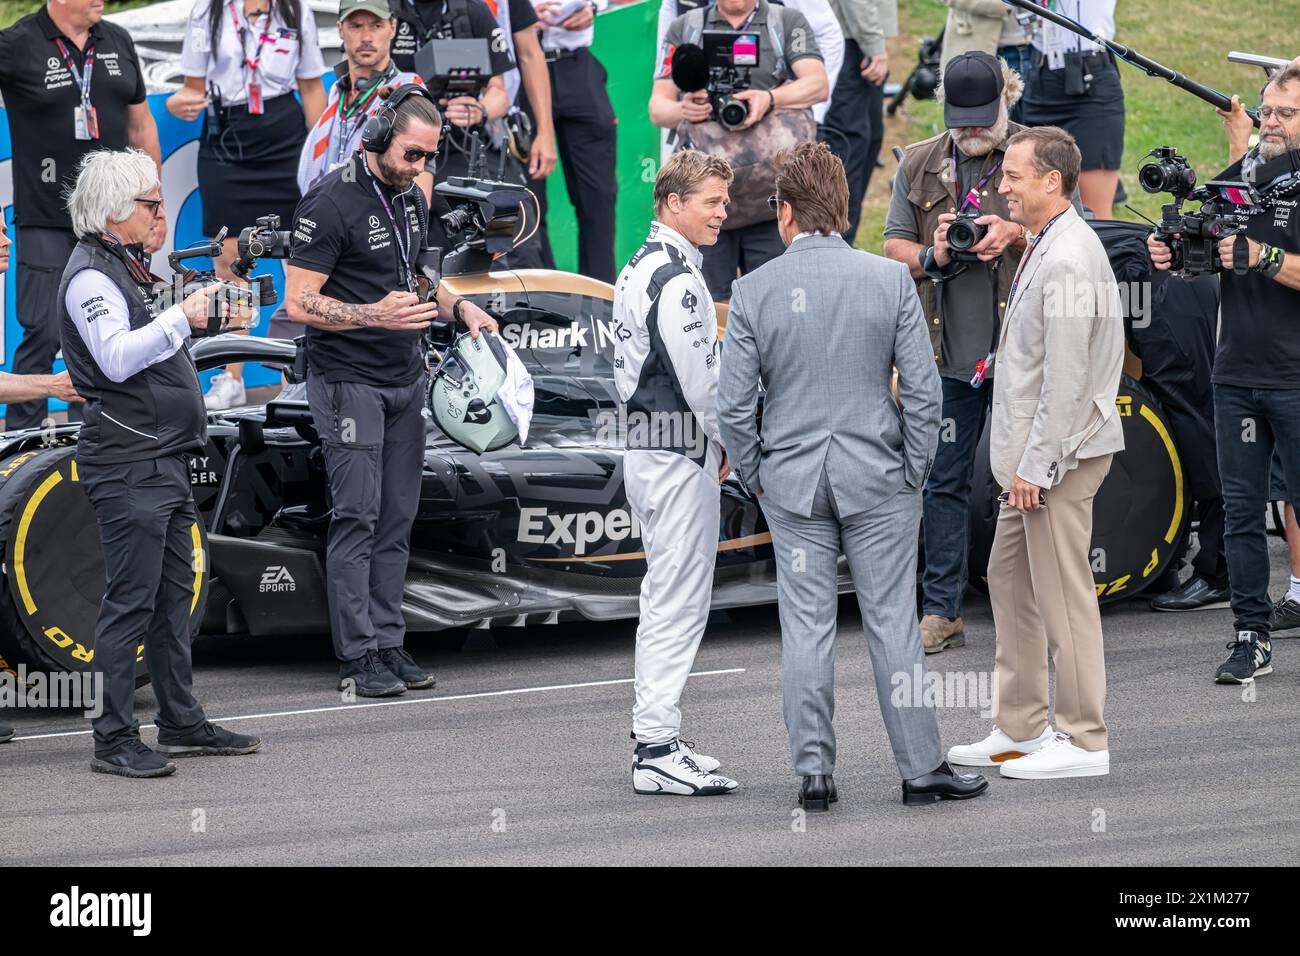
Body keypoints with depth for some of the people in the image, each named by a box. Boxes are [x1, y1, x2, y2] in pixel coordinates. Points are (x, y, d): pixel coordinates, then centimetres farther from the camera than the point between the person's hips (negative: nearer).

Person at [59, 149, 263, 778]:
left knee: (174, 594, 14)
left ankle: (182, 724, 21)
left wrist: (213, 317, 19)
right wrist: (182, 318, -26)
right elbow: (117, 358, -25)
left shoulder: (121, 266, 18)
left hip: (163, 456, 10)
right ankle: (114, 740, -6)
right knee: (130, 601, -9)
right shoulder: (89, 275, -13)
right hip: (126, 464, -10)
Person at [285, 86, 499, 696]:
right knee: (357, 517, -8)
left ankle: (388, 644, 11)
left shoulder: (411, 195, 11)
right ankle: (357, 658, -6)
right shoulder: (332, 202, -15)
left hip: (405, 380, 8)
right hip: (348, 382, -8)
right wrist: (376, 314, -28)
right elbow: (298, 303, -17)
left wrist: (457, 307, 8)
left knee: (396, 519, 7)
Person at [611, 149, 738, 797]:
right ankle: (659, 753, -9)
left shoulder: (638, 269, 16)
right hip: (681, 453, -11)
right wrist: (727, 440, -3)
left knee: (664, 600, 15)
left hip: (644, 446, 11)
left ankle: (653, 739, 20)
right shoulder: (676, 278, -17)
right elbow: (700, 376, -19)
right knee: (678, 604, -9)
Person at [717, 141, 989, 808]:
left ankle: (814, 772, 7)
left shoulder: (754, 291, -6)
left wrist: (755, 478, 9)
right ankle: (921, 769, 9)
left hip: (792, 483, 0)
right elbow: (923, 391, -6)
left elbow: (734, 408, -5)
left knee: (805, 629, 5)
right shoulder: (891, 280, -6)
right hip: (877, 479, 0)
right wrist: (914, 474, 5)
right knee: (892, 624, 5)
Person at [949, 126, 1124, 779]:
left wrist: (1036, 465, -20)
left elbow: (1066, 378, -22)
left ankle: (1085, 742, 1)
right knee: (1009, 578, 16)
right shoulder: (1045, 249, 14)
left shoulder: (1068, 260, -19)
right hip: (1033, 453, 11)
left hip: (1060, 453, -11)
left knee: (1064, 595, -5)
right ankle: (1021, 730, 23)